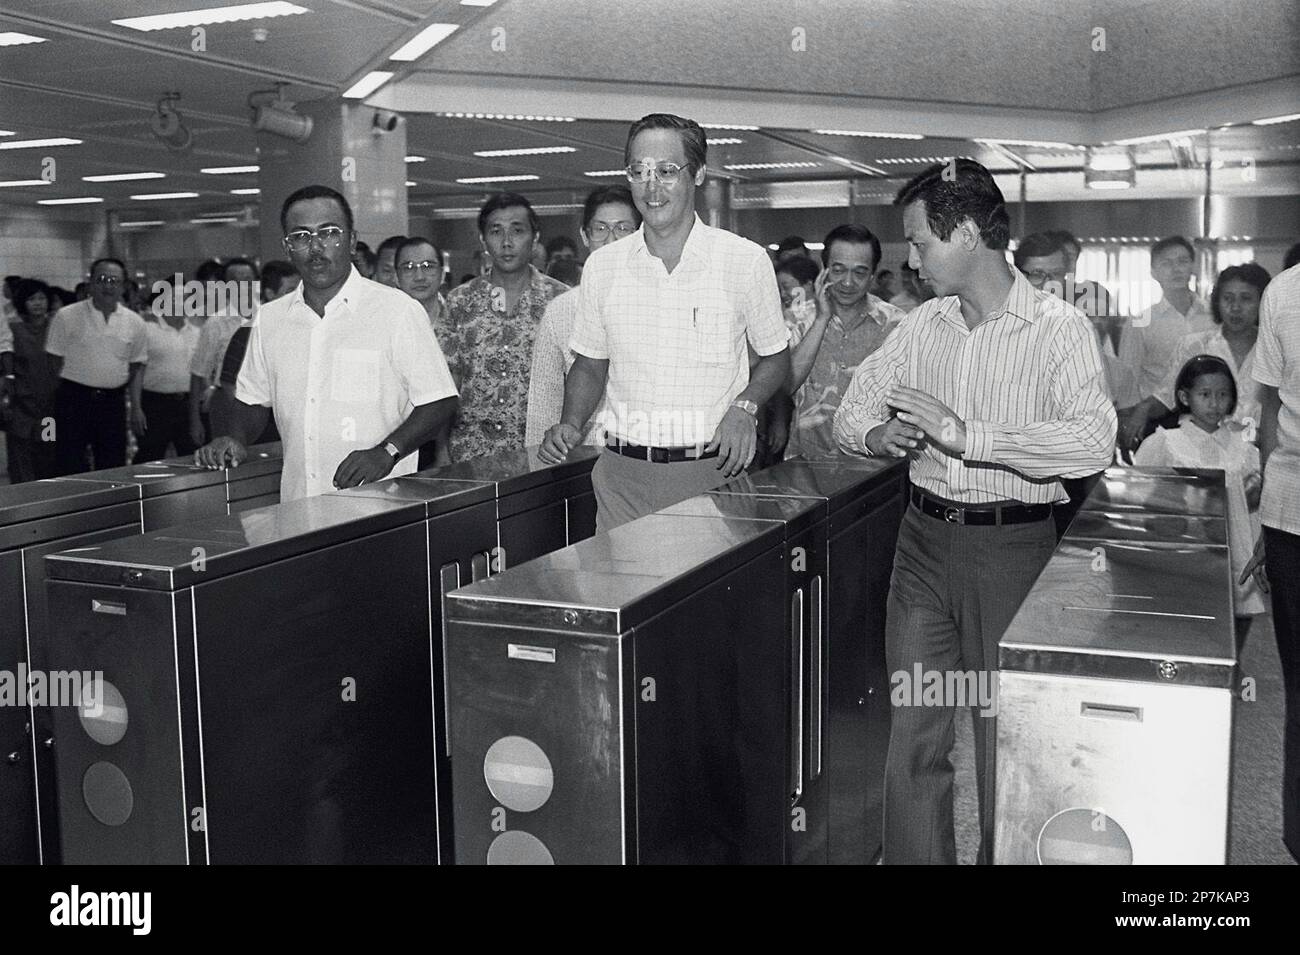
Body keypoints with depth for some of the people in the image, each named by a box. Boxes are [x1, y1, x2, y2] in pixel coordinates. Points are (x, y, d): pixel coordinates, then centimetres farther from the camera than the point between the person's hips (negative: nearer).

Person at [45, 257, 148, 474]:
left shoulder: (134, 322, 6)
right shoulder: (66, 316, -3)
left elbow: (137, 366, 12)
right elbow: (55, 361, 2)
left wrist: (136, 408, 7)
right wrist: (68, 395, -2)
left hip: (113, 401, 3)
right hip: (74, 400, -3)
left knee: (113, 467, 7)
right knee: (71, 469, -1)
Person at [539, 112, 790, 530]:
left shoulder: (747, 260, -2)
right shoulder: (601, 265, 6)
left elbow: (775, 357, 8)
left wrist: (743, 407, -10)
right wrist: (571, 425, -2)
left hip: (715, 475, -2)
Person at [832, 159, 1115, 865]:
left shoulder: (1058, 328, -8)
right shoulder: (922, 325, 8)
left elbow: (1093, 442, -22)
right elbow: (849, 413, 12)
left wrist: (969, 436, -27)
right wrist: (878, 435, -11)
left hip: (1013, 547, -4)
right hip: (924, 540, 4)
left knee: (1006, 739, 7)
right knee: (912, 734, 7)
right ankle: (913, 857, 21)